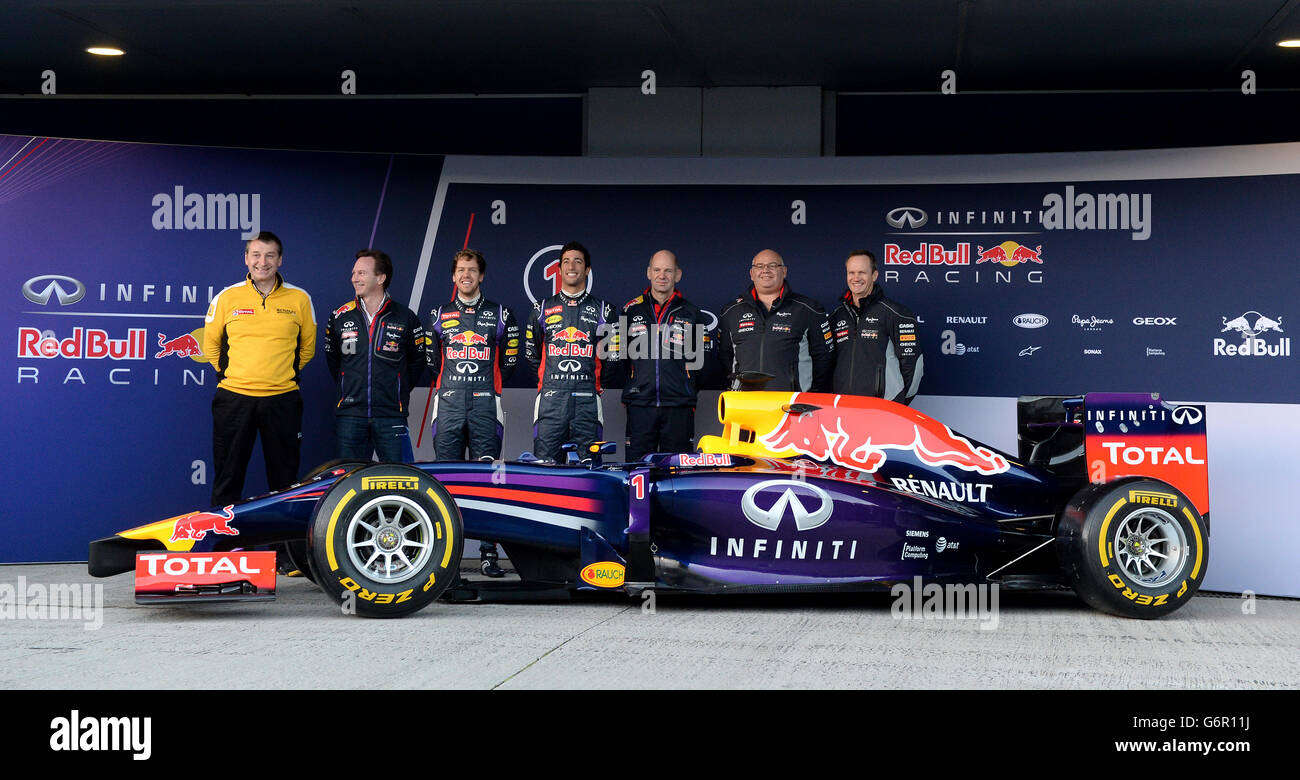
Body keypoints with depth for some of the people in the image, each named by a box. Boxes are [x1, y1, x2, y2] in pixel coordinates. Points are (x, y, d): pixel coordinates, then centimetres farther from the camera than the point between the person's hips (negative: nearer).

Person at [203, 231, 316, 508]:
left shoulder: (300, 299, 3)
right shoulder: (226, 298, 3)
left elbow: (307, 347, 15)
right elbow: (210, 345, 14)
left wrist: (287, 373, 9)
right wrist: (230, 374, 9)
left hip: (282, 399, 0)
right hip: (233, 398, 0)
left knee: (284, 478, 7)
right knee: (227, 475, 5)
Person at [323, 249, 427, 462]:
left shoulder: (405, 318, 1)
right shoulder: (340, 317, 6)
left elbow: (418, 360, 11)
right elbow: (332, 358, 20)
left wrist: (399, 392, 6)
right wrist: (346, 389, 14)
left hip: (391, 415, -2)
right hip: (350, 414, 2)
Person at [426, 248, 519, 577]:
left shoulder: (500, 315, 10)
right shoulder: (439, 315, 15)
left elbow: (508, 361, 14)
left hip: (486, 404, -1)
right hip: (449, 404, 2)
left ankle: (489, 553, -3)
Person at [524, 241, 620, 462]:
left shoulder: (602, 310, 10)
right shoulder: (542, 309, 12)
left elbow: (612, 355, 14)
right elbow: (531, 353, 20)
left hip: (587, 401, 0)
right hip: (550, 399, 0)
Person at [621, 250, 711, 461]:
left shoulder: (691, 313, 11)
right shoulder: (631, 310, 11)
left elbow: (704, 359, 14)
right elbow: (617, 355, 16)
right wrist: (627, 388, 7)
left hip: (679, 406, 0)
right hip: (639, 404, 0)